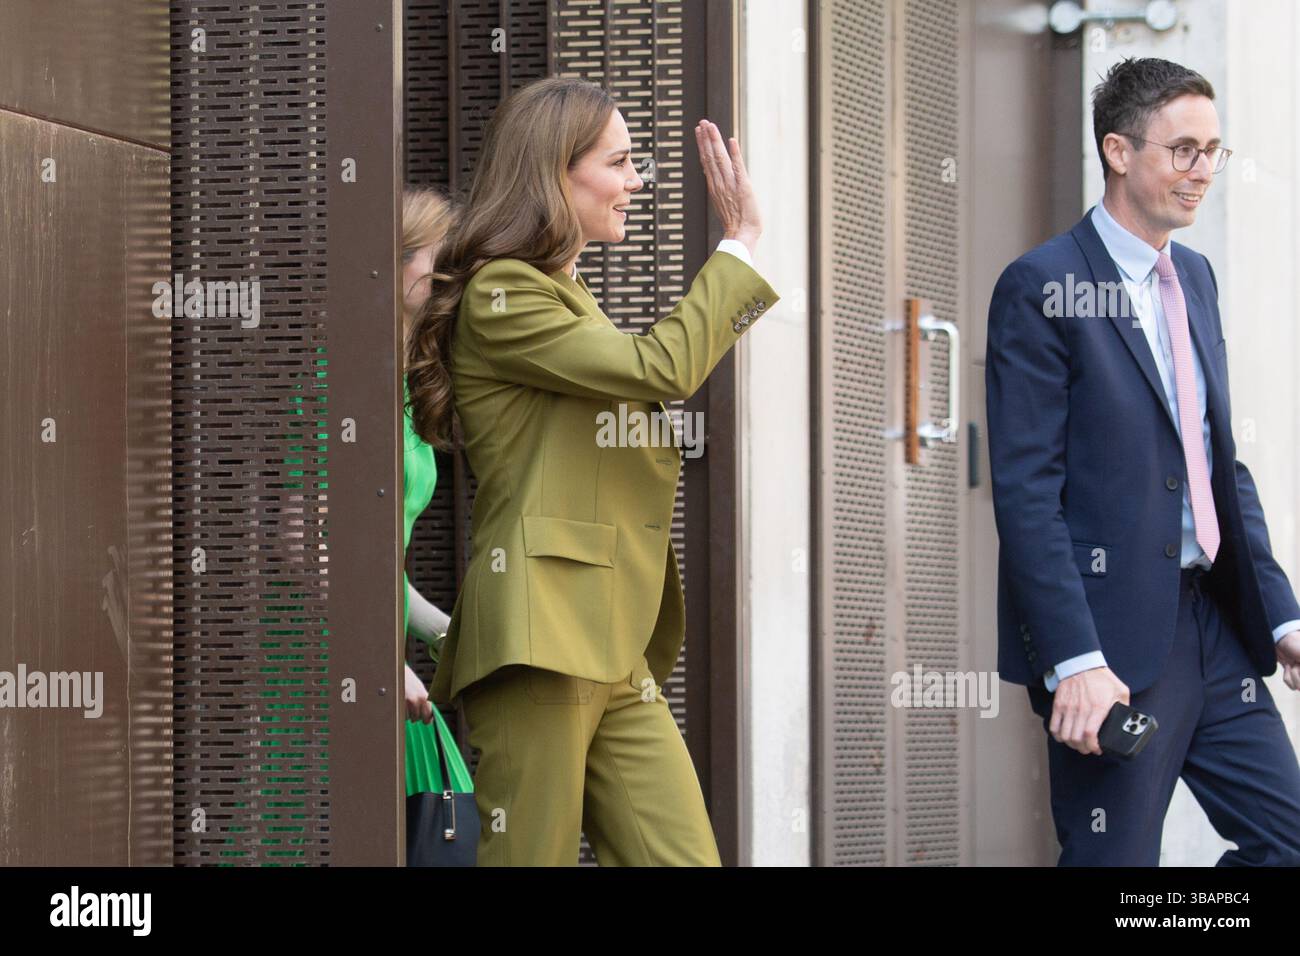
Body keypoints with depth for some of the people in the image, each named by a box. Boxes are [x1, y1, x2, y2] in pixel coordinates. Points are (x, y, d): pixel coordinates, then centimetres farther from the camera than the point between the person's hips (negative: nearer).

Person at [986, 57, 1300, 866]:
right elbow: (1027, 490, -15)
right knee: (1115, 859, -2)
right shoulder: (1042, 288, -10)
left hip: (1214, 624, 8)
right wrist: (1075, 662, -21)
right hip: (1115, 643, -8)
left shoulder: (1196, 277, 15)